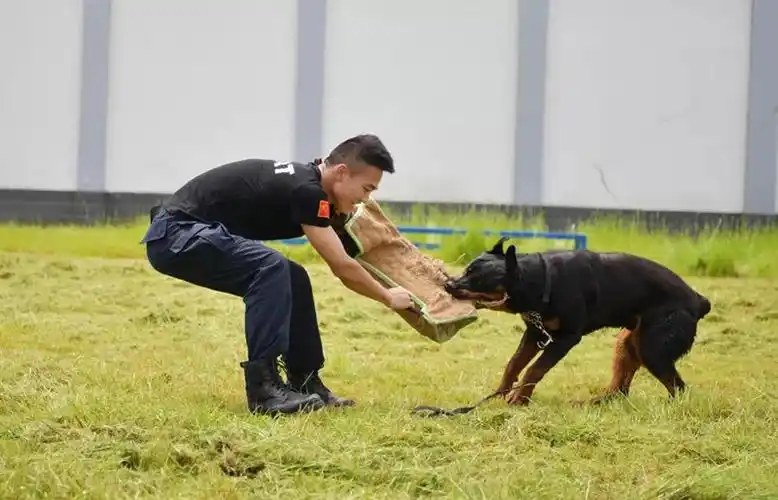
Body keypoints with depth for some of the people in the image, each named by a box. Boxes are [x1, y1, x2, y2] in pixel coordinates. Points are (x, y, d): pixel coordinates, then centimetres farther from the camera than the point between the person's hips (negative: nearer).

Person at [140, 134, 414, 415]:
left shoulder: (306, 181, 9)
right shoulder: (305, 190, -20)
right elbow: (342, 267, -15)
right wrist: (388, 298, -1)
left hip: (182, 235, 10)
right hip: (174, 235, -10)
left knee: (292, 280, 11)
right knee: (270, 268, -27)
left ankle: (304, 383, 15)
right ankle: (264, 388, -24)